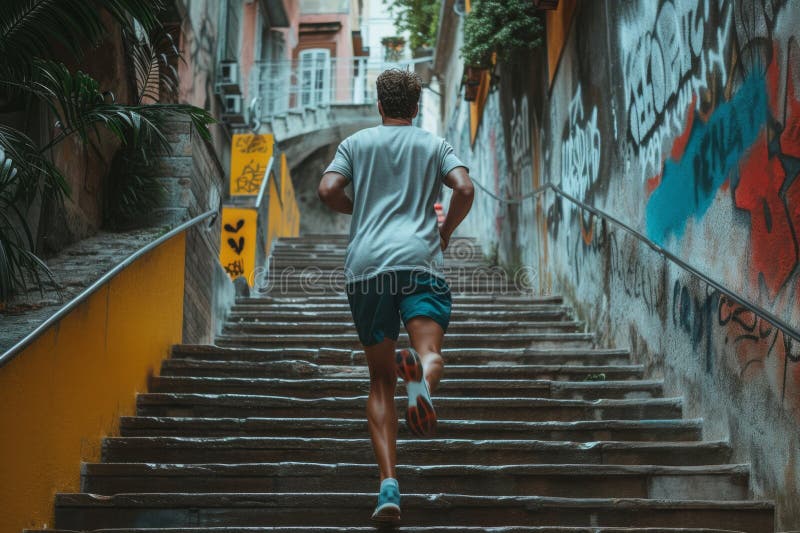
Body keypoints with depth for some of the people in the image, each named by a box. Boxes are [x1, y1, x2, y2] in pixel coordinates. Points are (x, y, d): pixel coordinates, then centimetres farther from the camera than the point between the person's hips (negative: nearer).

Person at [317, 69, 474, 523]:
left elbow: (328, 191, 4)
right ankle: (421, 379, -53)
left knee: (381, 380, 8)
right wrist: (446, 231, 17)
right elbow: (465, 188, 1)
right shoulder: (435, 144, 17)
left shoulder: (356, 143, 18)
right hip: (420, 259, -1)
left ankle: (389, 484, -4)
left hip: (365, 265, 1)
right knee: (430, 353, -13)